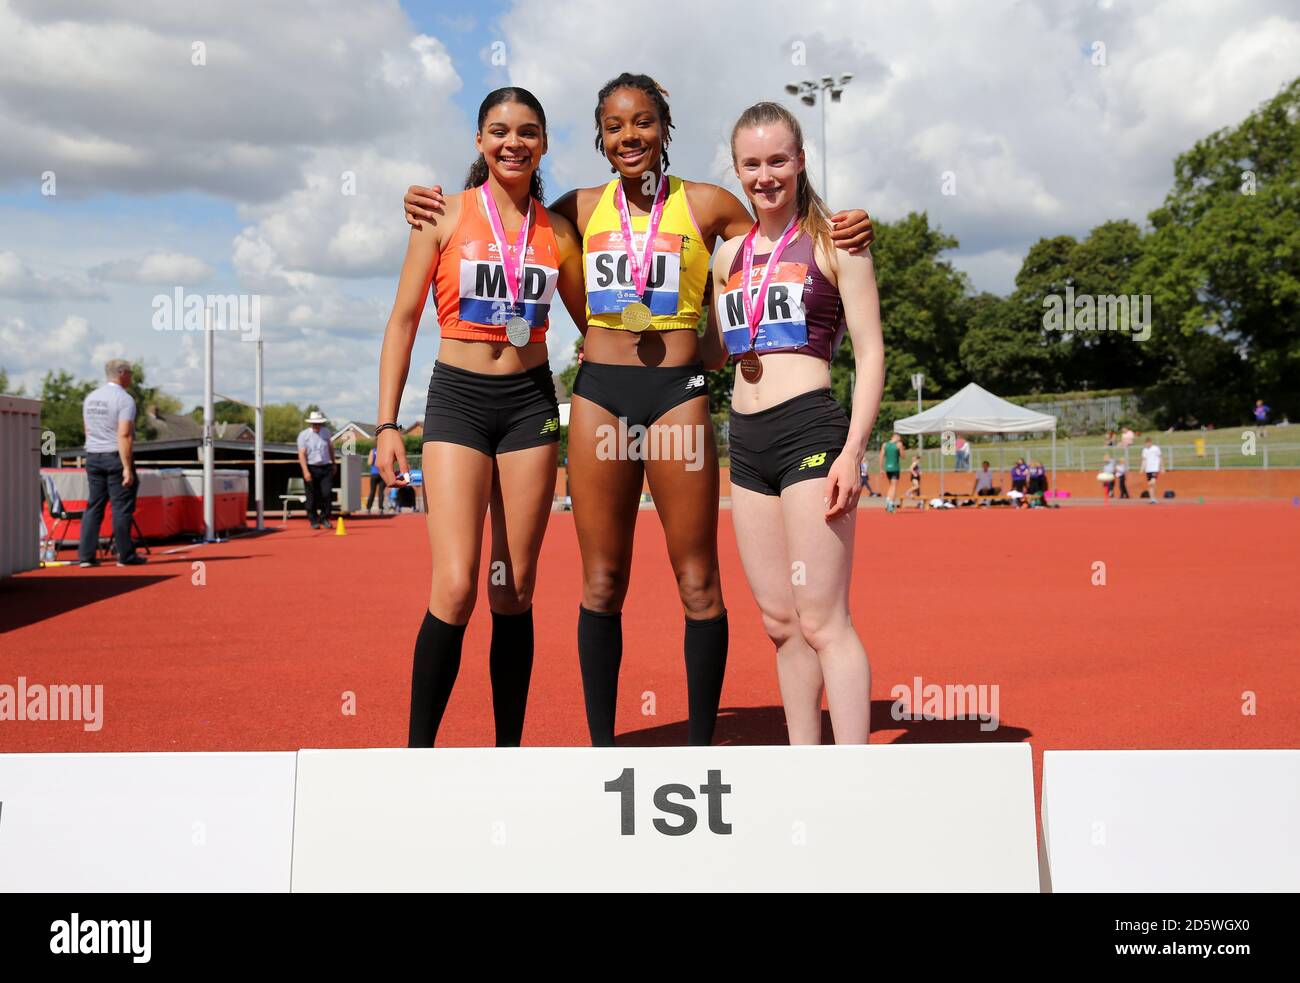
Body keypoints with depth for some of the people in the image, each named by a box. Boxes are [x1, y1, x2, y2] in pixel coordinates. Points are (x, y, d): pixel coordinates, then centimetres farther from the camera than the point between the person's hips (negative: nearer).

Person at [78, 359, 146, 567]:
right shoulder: (124, 399, -12)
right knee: (122, 507, 0)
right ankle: (125, 556, 5)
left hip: (93, 456, 7)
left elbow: (88, 431, 16)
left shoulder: (90, 397, 12)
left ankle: (85, 555, 6)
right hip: (116, 456, -7)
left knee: (93, 506, 9)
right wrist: (127, 468, -20)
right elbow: (124, 435, -19)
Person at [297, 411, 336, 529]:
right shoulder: (303, 435, -5)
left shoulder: (326, 432, 8)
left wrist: (333, 464, 26)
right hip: (311, 468, -3)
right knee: (312, 496, 2)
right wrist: (306, 471, -20)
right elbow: (301, 454, -11)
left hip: (326, 467, 3)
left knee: (327, 493, -10)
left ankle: (324, 517, 7)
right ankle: (314, 521, 14)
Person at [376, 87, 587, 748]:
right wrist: (386, 425, -4)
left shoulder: (558, 231, 9)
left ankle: (509, 748, 14)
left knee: (514, 591, 4)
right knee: (455, 588, -14)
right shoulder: (446, 216, 1)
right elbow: (403, 321, 2)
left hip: (531, 402, 3)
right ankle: (418, 750, 0)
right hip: (458, 400, -3)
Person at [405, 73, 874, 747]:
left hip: (678, 393, -2)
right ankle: (601, 743, 17)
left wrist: (844, 233, -6)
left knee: (697, 583, 0)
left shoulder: (705, 204, 6)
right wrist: (433, 209, 12)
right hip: (598, 394, 2)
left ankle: (699, 744, 12)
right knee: (601, 584, 5)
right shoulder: (583, 208, 12)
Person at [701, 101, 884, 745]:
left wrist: (852, 451, -13)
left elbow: (870, 354, -4)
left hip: (809, 431, -6)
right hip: (746, 441, 6)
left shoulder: (833, 240, 0)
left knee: (822, 620, -9)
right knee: (780, 622, 9)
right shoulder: (729, 254, 16)